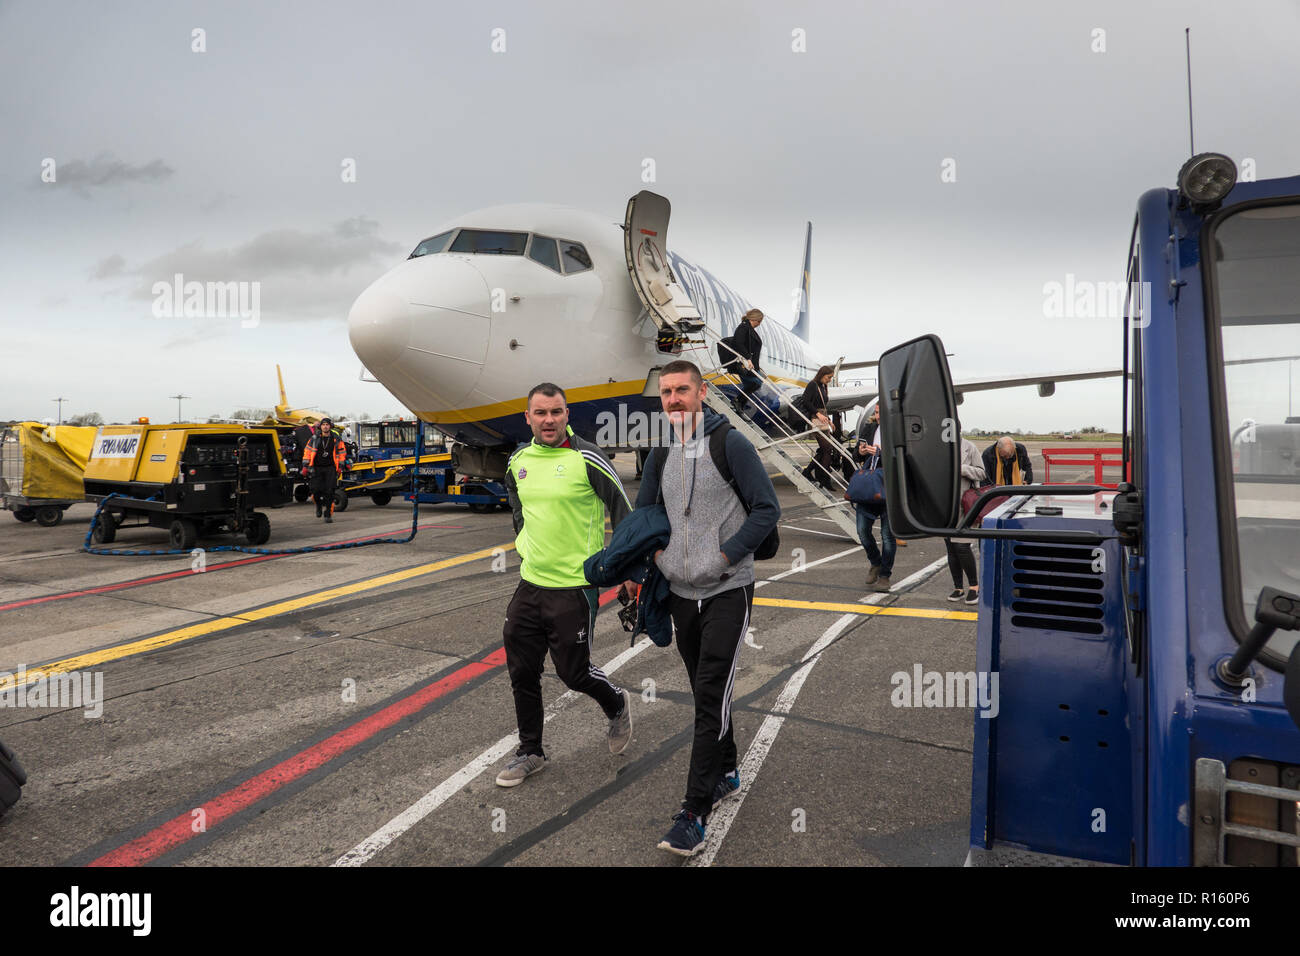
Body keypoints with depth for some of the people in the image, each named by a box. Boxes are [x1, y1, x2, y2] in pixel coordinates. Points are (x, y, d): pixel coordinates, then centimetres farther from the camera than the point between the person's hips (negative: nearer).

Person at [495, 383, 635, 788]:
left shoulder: (587, 459, -14)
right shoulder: (518, 461, 5)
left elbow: (623, 512, -7)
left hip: (575, 586, -6)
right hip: (530, 583, 6)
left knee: (573, 671, 4)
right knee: (522, 671, 10)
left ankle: (616, 705, 36)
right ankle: (530, 752, 28)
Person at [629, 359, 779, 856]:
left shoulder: (730, 443, -10)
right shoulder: (661, 453, 7)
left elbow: (767, 509, -10)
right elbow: (642, 512, 18)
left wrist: (724, 556, -15)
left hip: (727, 591, -6)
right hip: (681, 592, 6)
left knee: (712, 698, -7)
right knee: (705, 691, 17)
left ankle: (694, 814, -1)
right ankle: (726, 773, 37)